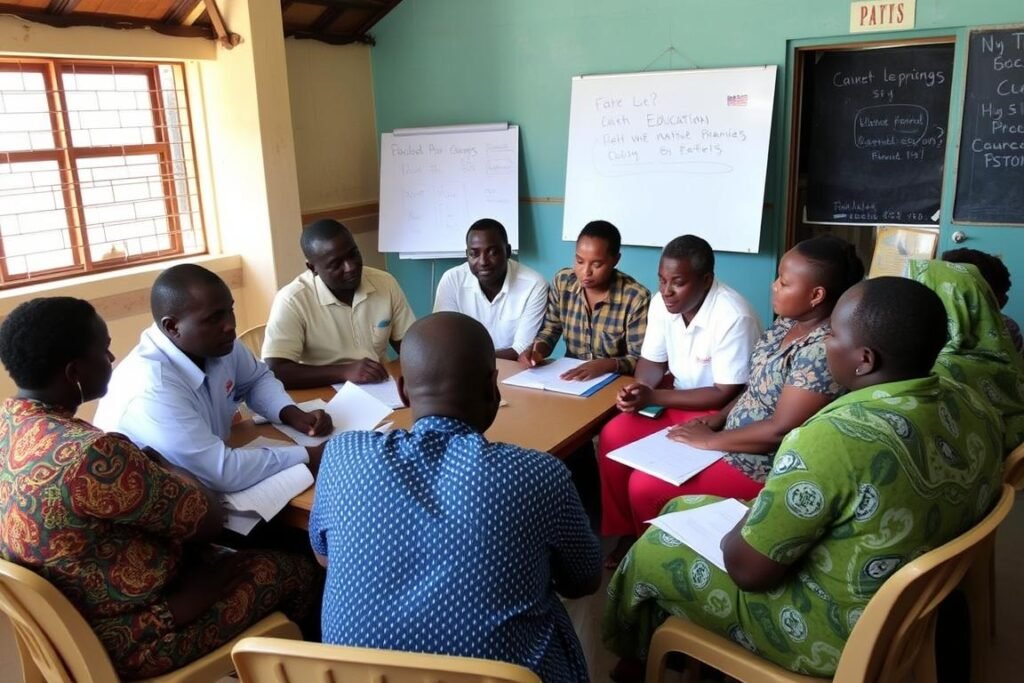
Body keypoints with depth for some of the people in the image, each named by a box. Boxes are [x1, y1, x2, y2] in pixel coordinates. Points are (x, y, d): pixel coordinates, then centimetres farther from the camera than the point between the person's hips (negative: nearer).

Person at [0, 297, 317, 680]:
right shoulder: (90, 454, -36)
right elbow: (208, 519, -22)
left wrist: (143, 464, -5)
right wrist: (162, 468, -5)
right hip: (128, 642, -9)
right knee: (297, 574, 7)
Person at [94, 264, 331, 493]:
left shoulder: (217, 343, -8)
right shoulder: (151, 390, -31)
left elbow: (258, 379, 11)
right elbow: (223, 472, -31)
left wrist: (293, 414, -8)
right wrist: (308, 457, -24)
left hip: (209, 492, 7)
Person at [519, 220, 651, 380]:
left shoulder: (636, 298, -15)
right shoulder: (562, 282, -2)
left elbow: (641, 360, -14)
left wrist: (606, 365, -30)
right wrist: (537, 349, -10)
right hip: (569, 378, 3)